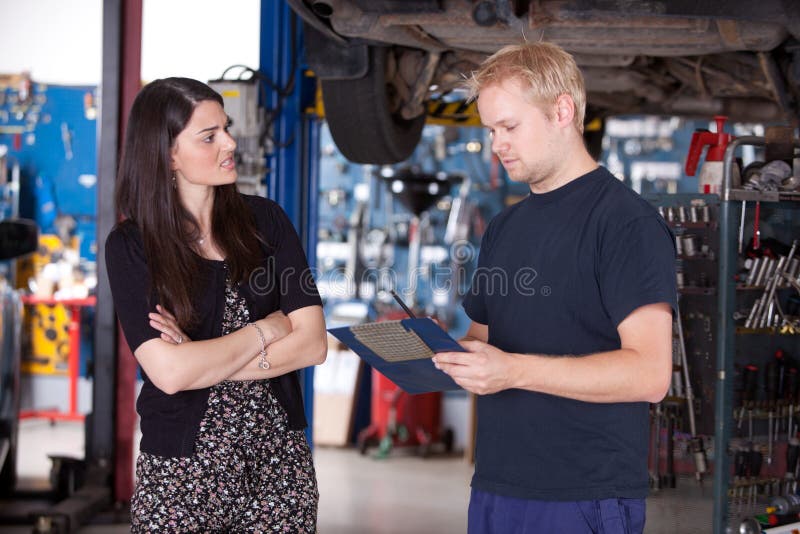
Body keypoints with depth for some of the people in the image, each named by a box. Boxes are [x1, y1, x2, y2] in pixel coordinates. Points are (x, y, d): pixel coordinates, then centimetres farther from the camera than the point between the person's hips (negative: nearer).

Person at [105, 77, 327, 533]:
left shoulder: (264, 219, 3)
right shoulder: (131, 247, -6)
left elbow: (313, 343, -5)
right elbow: (169, 372, -17)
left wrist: (205, 363, -13)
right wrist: (268, 329, -8)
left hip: (280, 458, 2)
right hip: (183, 472, -2)